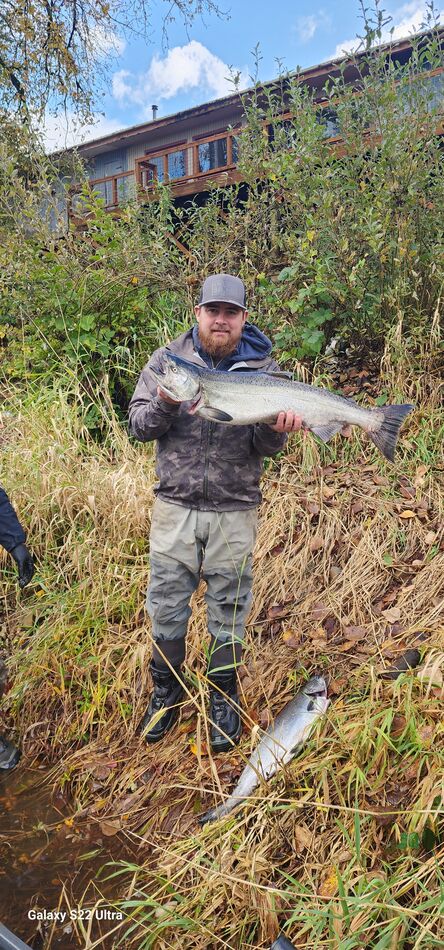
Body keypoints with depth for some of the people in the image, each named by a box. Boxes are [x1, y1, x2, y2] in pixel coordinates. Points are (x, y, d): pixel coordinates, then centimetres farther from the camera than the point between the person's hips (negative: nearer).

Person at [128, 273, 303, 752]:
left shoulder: (265, 368, 1)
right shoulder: (168, 359, 1)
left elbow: (264, 448, -1)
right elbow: (139, 426, 0)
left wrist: (275, 430, -24)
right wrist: (166, 404, -20)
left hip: (235, 511, 0)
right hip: (175, 505, 1)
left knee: (229, 609, 11)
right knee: (166, 605, 11)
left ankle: (223, 697, 33)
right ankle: (166, 691, 34)